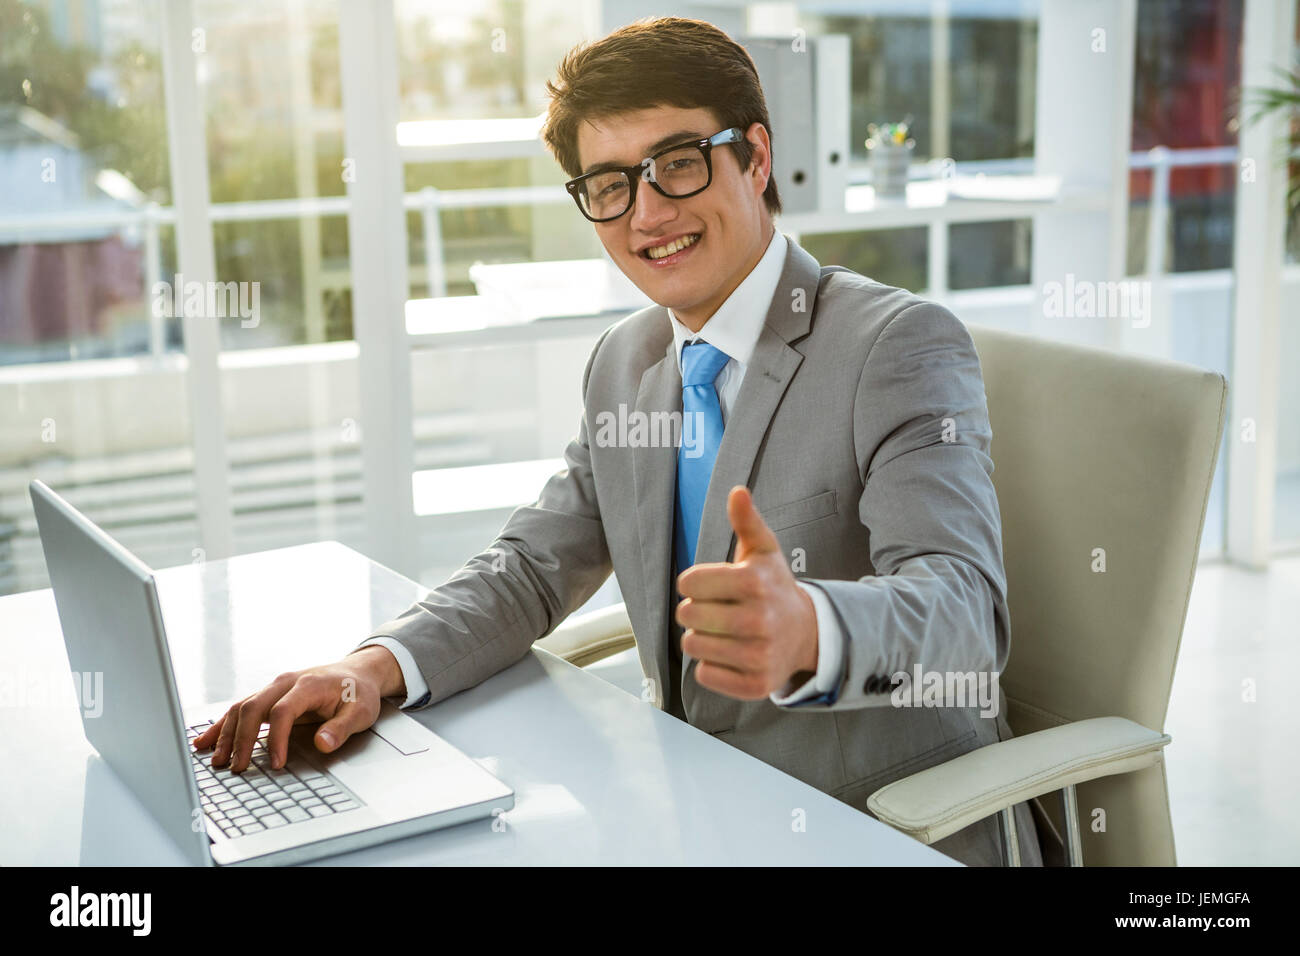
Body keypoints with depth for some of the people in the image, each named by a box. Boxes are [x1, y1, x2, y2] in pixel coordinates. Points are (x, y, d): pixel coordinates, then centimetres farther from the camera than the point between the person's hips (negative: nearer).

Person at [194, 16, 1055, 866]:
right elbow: (533, 568, 9)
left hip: (906, 843, -5)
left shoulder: (902, 346, -14)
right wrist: (377, 667, -10)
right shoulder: (623, 364, 8)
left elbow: (965, 605, -26)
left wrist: (807, 631, -48)